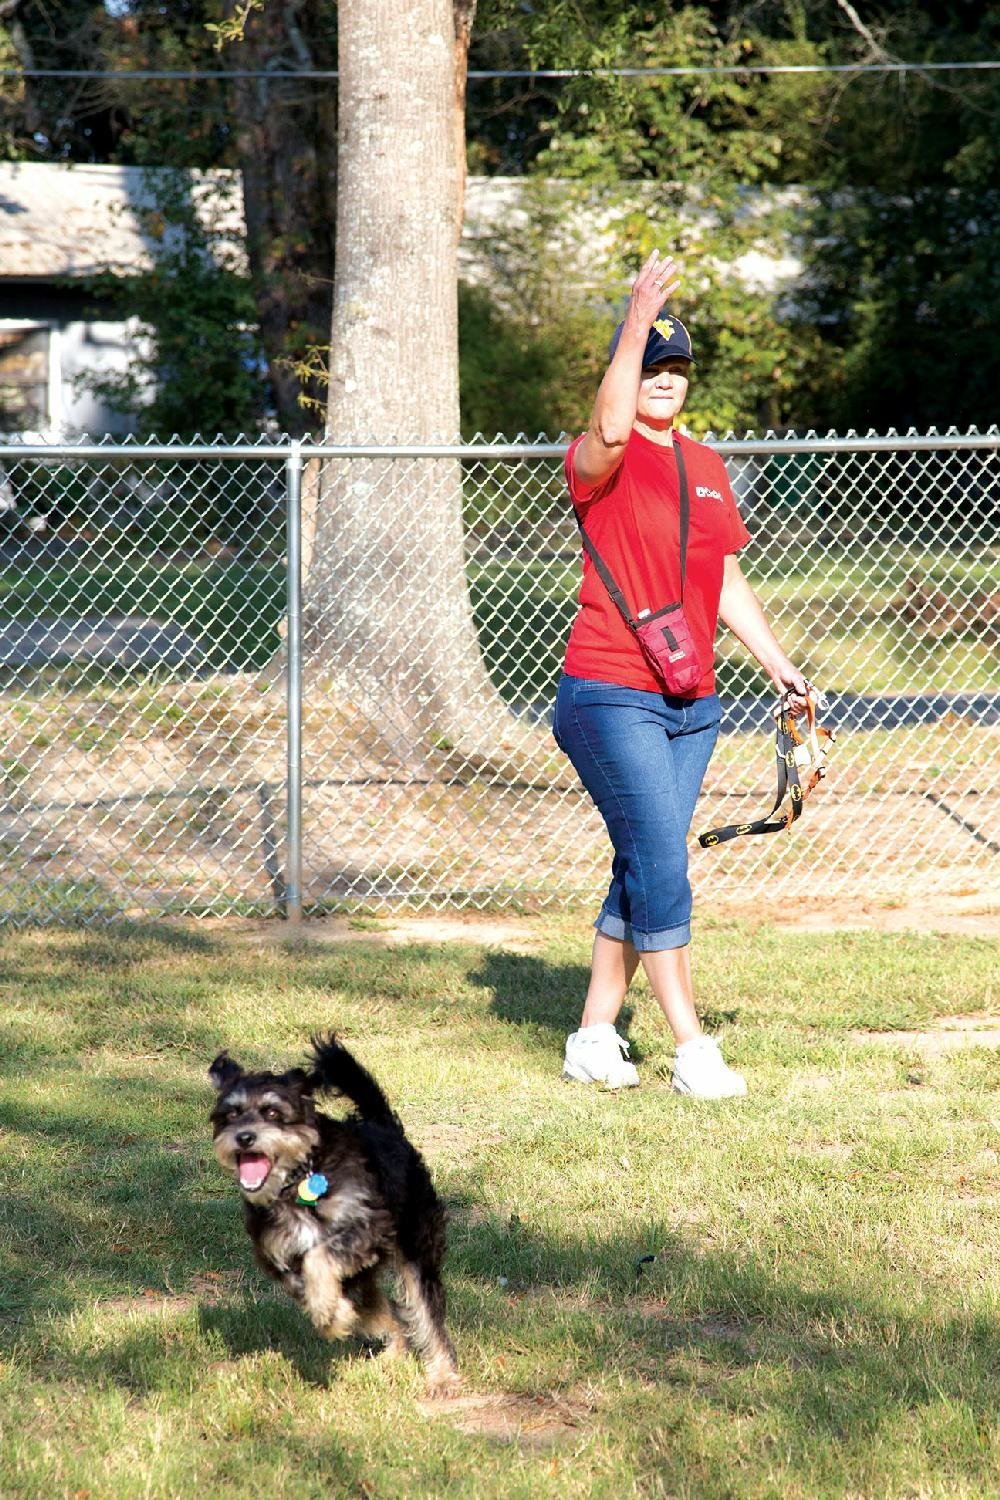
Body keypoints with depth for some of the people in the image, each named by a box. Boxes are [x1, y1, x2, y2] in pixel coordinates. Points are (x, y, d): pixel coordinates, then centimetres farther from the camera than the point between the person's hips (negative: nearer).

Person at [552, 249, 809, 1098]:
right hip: (612, 699, -7)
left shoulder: (708, 467, 15)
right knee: (661, 863, -11)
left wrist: (780, 667, 14)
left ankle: (594, 1039, 19)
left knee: (645, 870, 10)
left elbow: (728, 584, 20)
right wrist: (636, 323, -37)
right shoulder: (602, 460, -6)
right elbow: (611, 429, -32)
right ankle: (693, 1051, -8)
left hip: (692, 704, 7)